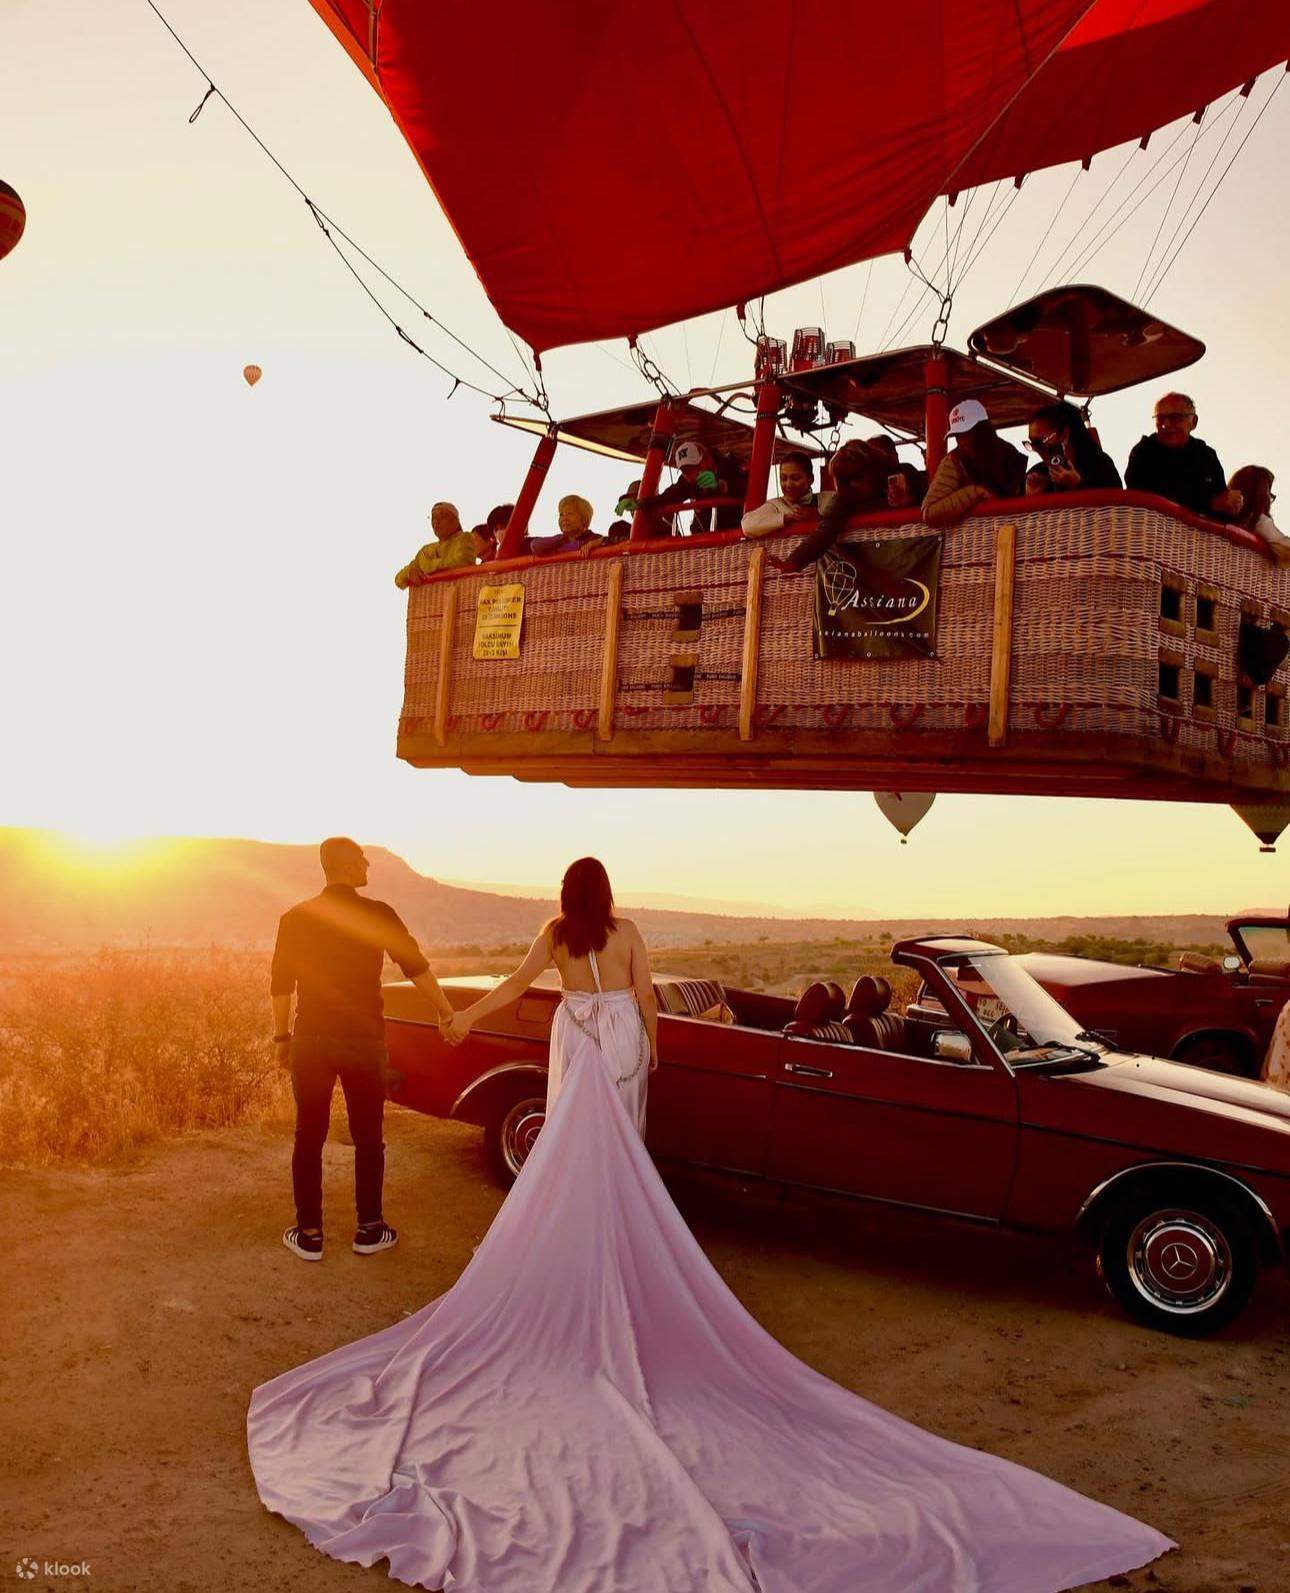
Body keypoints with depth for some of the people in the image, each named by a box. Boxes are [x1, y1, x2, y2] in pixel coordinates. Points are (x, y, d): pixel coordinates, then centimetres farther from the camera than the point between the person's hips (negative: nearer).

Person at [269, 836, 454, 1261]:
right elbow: (416, 967, -2)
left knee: (308, 1138, 10)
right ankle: (369, 1229, 18)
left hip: (311, 1041, 1)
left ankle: (309, 1234, 13)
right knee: (368, 1137, 12)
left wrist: (282, 1038, 13)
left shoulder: (296, 919, 0)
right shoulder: (378, 915, -6)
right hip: (364, 1041, -1)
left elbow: (280, 986, 2)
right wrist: (446, 1011, 9)